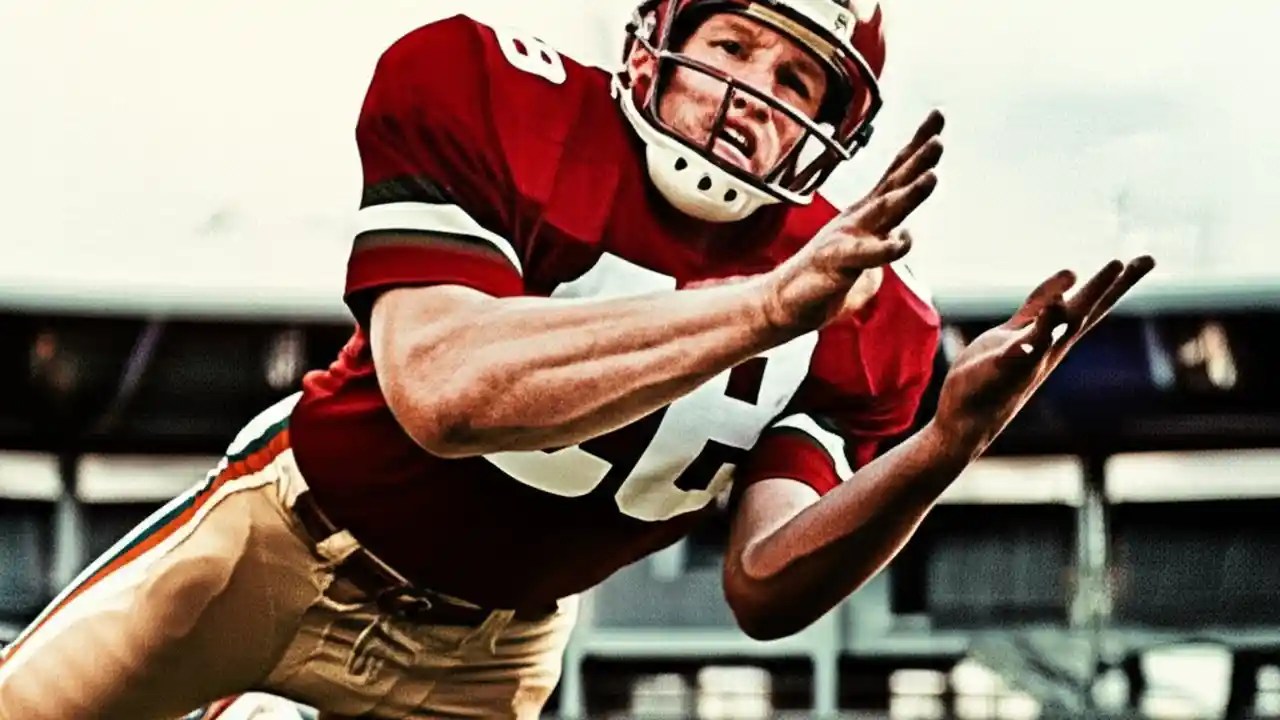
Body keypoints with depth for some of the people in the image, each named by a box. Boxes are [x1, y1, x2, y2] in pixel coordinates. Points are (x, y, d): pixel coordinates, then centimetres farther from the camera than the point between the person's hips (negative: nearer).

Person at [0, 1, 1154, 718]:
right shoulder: (487, 100, -25)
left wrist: (947, 445, -39)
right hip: (284, 537, -2)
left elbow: (766, 589, -21)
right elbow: (446, 392, -40)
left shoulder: (852, 328, -15)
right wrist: (774, 300, -46)